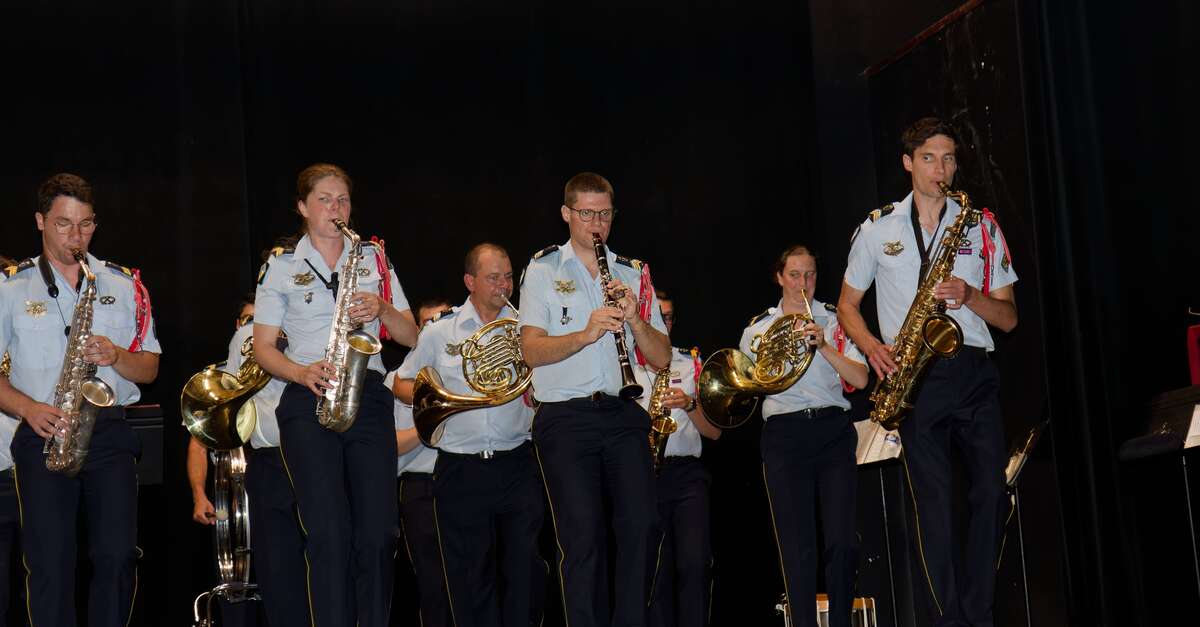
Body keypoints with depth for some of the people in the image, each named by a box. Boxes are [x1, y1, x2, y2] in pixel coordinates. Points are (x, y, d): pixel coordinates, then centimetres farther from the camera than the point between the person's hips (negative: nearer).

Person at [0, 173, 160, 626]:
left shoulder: (124, 284, 12)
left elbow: (149, 369, 12)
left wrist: (116, 357, -9)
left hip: (111, 434, 1)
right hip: (44, 435, -1)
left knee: (117, 555, -8)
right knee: (49, 563, -4)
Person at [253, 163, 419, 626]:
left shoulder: (373, 258, 15)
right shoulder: (281, 265, 9)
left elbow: (410, 337, 12)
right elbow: (263, 348, 6)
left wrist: (383, 308, -8)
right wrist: (301, 372, -13)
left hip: (369, 398, 2)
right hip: (308, 402, -2)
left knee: (378, 532, -4)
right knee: (330, 535, -10)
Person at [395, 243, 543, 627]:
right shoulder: (439, 332, 6)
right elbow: (402, 385, 14)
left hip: (517, 465, 0)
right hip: (461, 468, 0)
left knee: (524, 569, 0)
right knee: (470, 577, 5)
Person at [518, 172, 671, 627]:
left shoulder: (633, 274, 17)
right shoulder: (542, 270, 9)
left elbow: (662, 359, 10)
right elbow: (533, 351, -4)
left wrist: (634, 319, -7)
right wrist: (585, 334, -20)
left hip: (623, 414, 3)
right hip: (565, 418, -2)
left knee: (641, 525, -8)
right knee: (583, 536, -8)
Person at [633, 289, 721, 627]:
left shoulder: (691, 362, 15)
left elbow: (714, 431, 10)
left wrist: (689, 404, -8)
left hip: (687, 473, 1)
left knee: (695, 565, -12)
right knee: (656, 571, -2)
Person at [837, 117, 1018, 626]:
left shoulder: (982, 226, 12)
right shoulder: (878, 227, 10)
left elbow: (1008, 317, 10)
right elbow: (847, 304, 14)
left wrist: (970, 296, -11)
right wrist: (873, 348, -5)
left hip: (973, 371, 2)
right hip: (916, 376, -1)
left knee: (990, 493, -5)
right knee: (934, 500, -6)